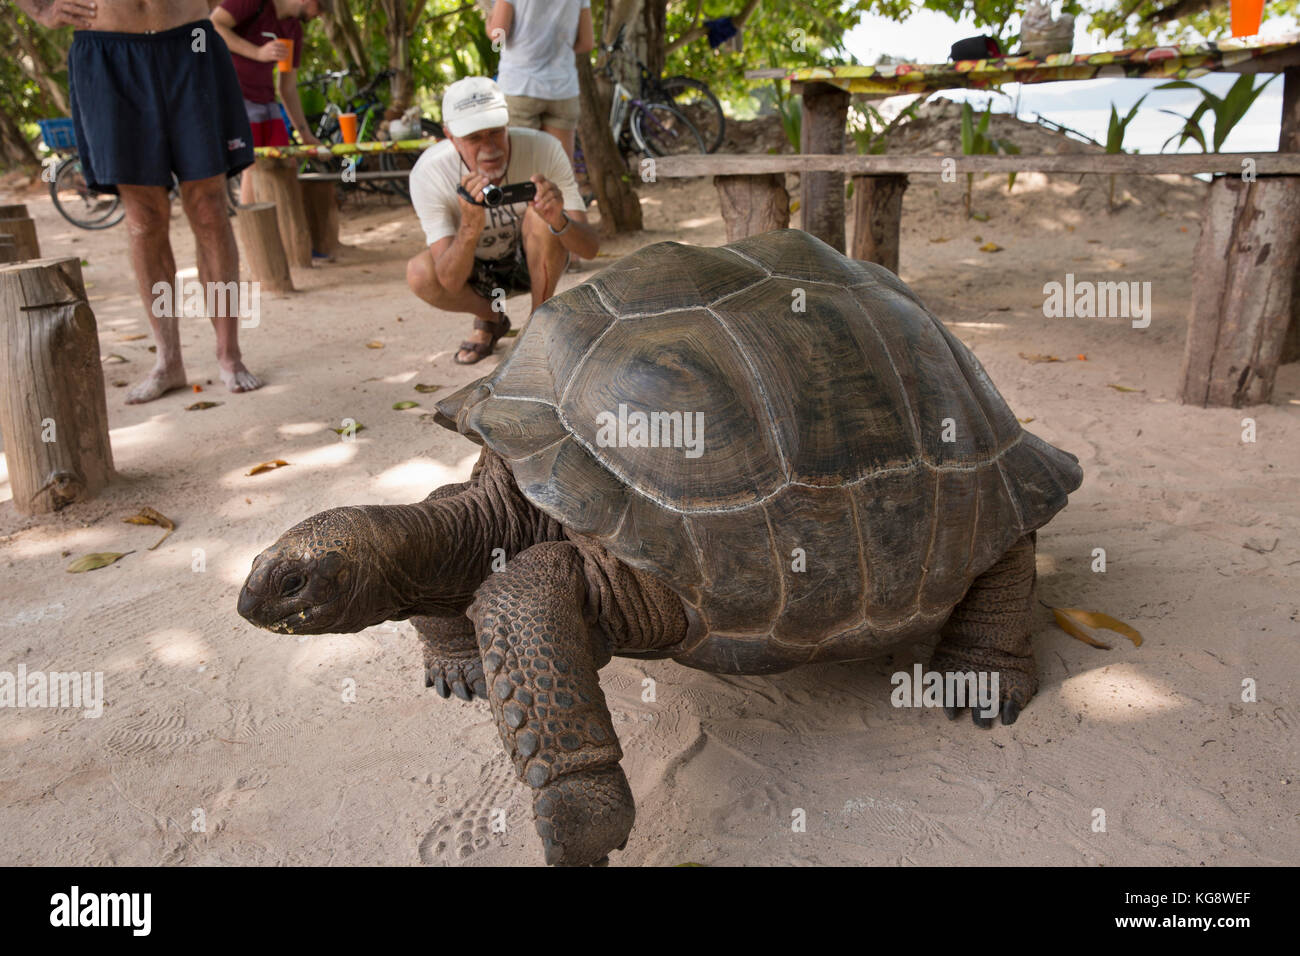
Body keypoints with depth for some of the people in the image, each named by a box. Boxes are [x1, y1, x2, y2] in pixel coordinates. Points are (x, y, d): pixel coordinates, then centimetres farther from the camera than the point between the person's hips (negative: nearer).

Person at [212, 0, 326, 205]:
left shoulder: (294, 29, 11)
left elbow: (289, 88, 13)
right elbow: (213, 25, -19)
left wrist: (306, 135, 10)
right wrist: (258, 53, -27)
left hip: (264, 102, 7)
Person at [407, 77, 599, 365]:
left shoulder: (542, 149, -28)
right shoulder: (428, 173, -27)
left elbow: (590, 249, -29)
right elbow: (450, 281, -33)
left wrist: (559, 221, -51)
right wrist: (470, 228, -53)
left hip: (532, 260, -1)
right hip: (475, 269, 1)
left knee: (540, 215, -32)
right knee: (419, 274, -28)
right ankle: (490, 319, 5)